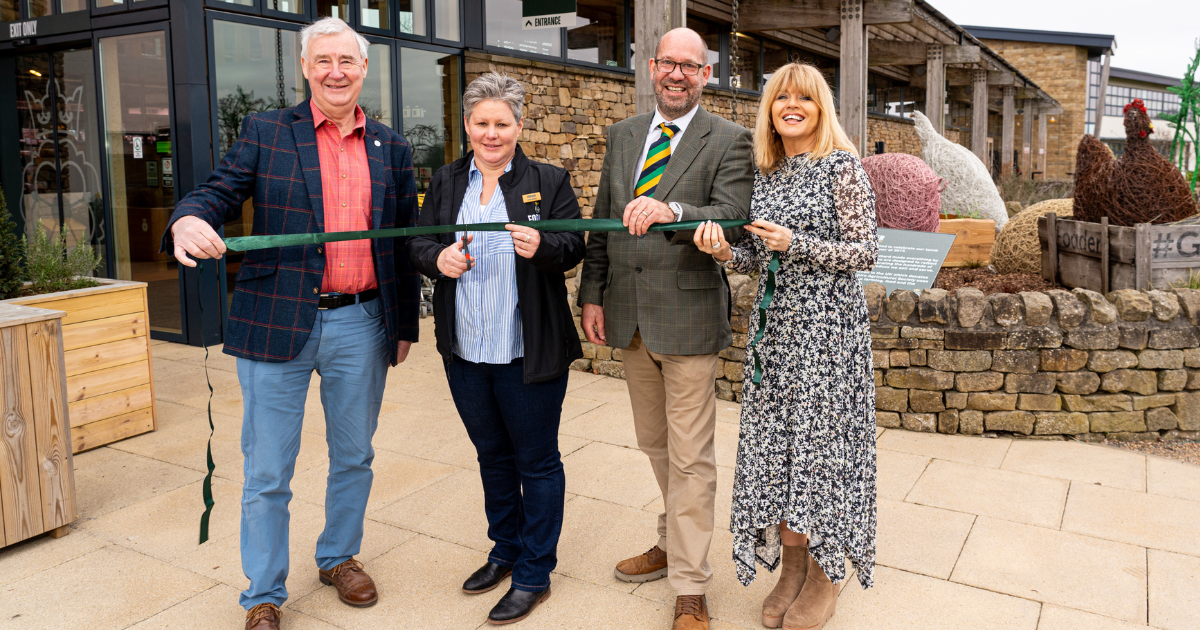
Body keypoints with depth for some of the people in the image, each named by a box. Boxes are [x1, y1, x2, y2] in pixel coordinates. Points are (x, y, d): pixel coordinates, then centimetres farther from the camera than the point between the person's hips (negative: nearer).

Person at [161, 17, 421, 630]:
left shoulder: (391, 148, 10)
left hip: (361, 325, 3)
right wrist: (188, 219, -29)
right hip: (278, 325, -2)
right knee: (267, 473, 6)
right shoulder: (265, 133, 3)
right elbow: (219, 191, -4)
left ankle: (339, 557, 39)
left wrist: (406, 324, 12)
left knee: (353, 459, 16)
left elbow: (404, 243, 12)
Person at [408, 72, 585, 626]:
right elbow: (418, 243, 6)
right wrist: (438, 258, -17)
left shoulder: (549, 182, -3)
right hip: (464, 352, 5)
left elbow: (574, 247, -8)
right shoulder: (446, 182, 8)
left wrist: (541, 247, -29)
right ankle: (505, 551, 40)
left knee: (537, 462, 7)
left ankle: (534, 575, 23)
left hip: (529, 355, -4)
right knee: (492, 455, 20)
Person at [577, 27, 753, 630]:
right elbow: (602, 221, 13)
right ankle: (673, 544, 40)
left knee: (690, 457, 1)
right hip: (629, 315, 6)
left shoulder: (728, 140, -5)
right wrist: (593, 293, 7)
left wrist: (671, 210, -36)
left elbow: (731, 216, -19)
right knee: (655, 444, 19)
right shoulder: (622, 134, 12)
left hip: (688, 315, -5)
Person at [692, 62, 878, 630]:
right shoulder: (764, 174, 11)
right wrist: (724, 252, -8)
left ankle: (825, 576, 19)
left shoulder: (842, 167, -5)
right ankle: (791, 567, 24)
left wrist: (797, 245, -18)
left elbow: (866, 252, -8)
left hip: (828, 324, -5)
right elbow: (759, 260, 12)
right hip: (775, 323, 6)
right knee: (774, 444, 8)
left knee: (821, 440, 1)